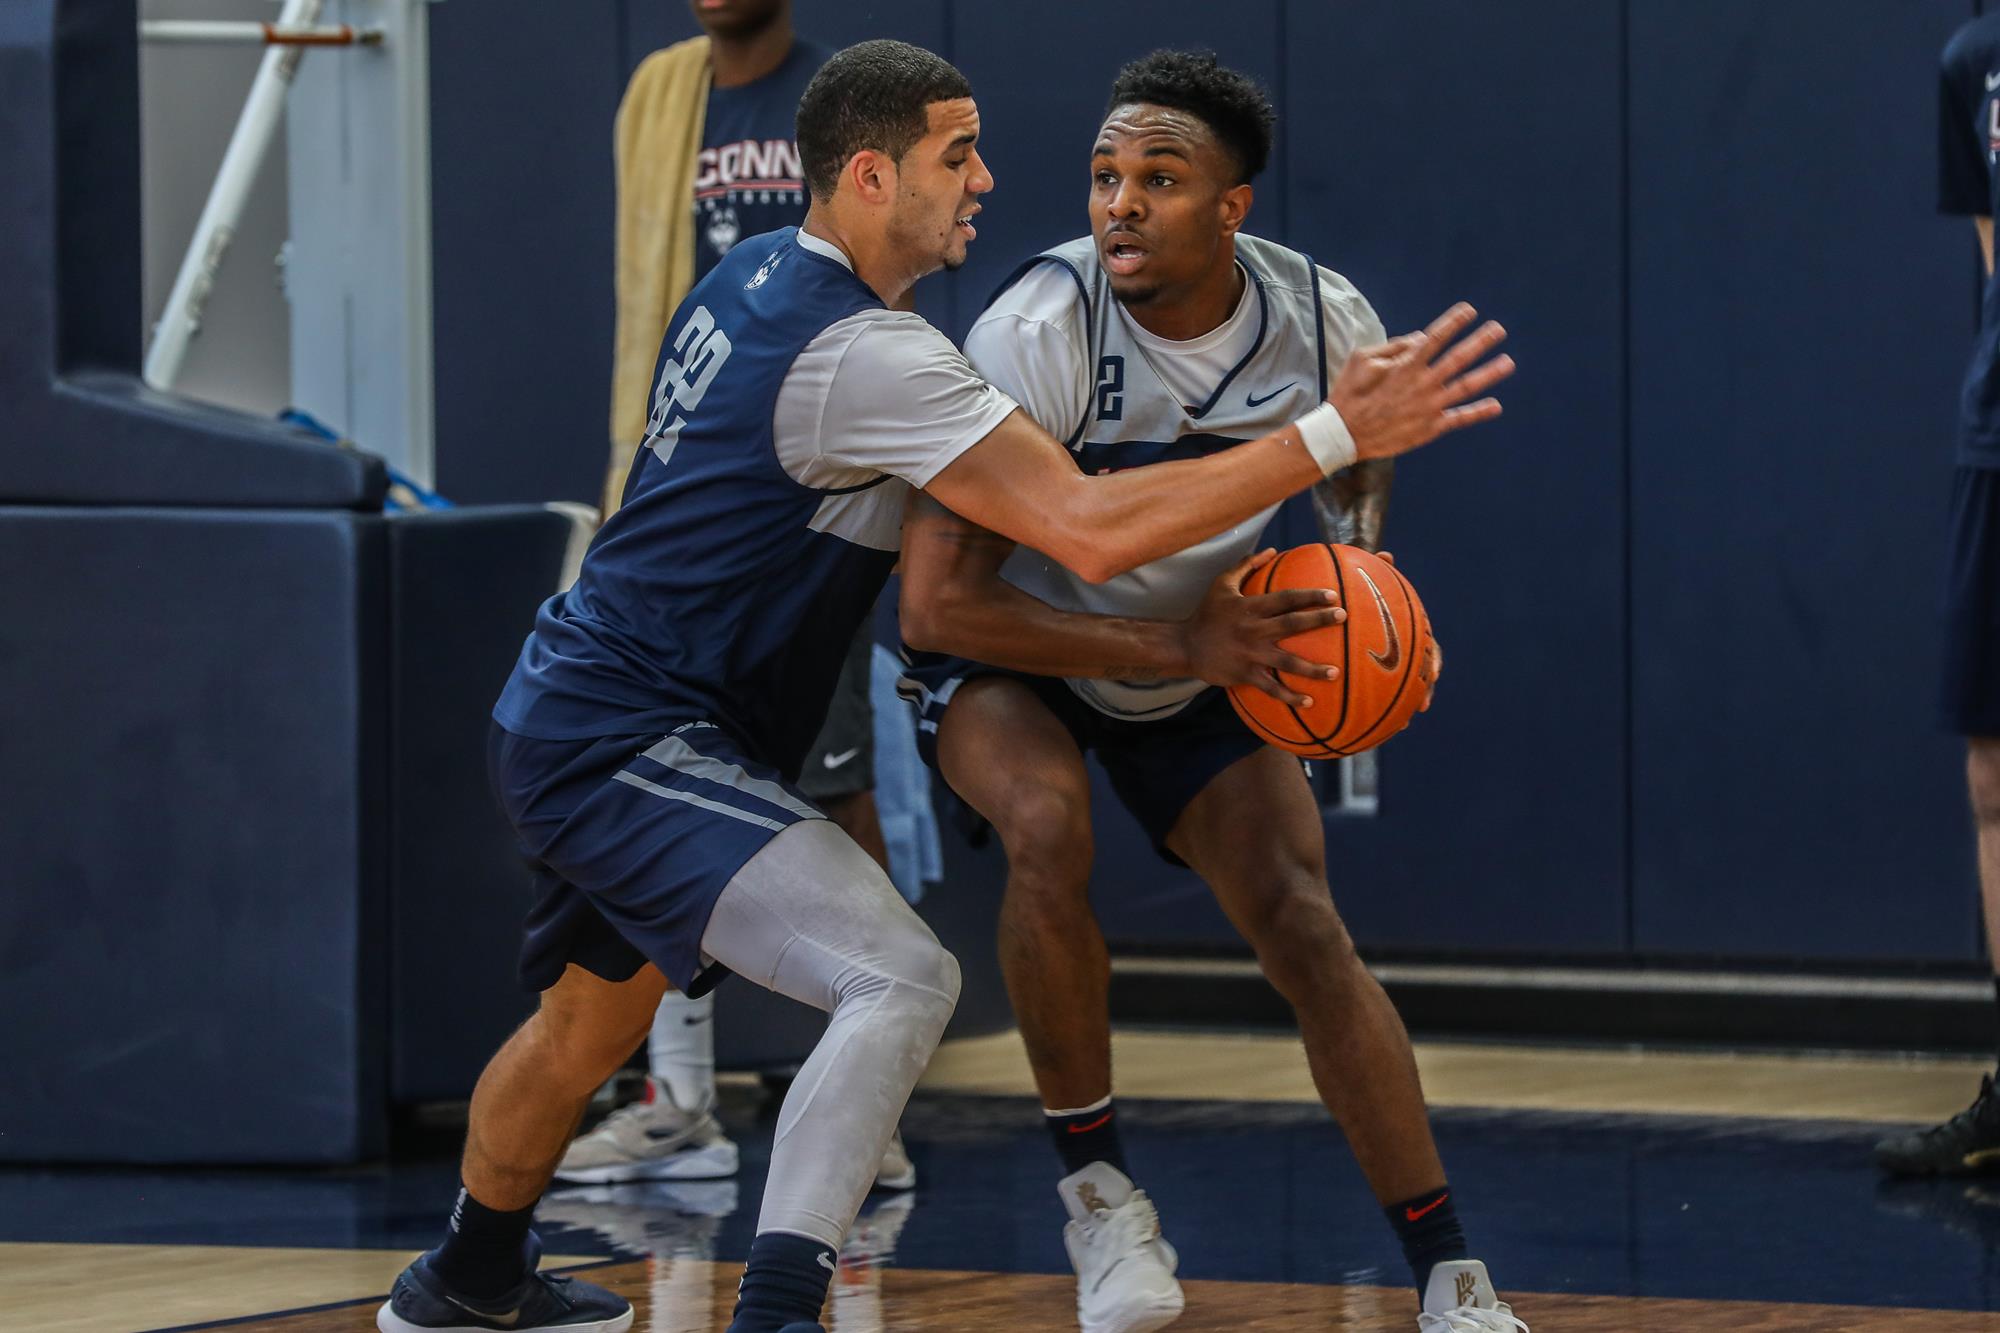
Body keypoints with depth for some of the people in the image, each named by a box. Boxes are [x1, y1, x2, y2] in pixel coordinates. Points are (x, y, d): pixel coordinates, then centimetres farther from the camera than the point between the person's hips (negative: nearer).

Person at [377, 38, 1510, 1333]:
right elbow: (1089, 530, -29)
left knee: (591, 1020, 31)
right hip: (629, 743, -10)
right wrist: (1334, 434, -28)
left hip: (575, 723, 10)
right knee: (903, 979, -23)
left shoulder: (756, 278, 8)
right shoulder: (864, 351, -22)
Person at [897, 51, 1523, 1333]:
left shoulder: (1324, 318, -20)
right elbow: (937, 604, -35)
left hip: (1205, 659, 3)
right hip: (1011, 653, -3)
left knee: (1303, 924, -9)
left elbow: (1361, 454, 7)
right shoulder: (1039, 333, -33)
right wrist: (1180, 643, -38)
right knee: (1051, 828, -32)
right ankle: (1097, 1187, -14)